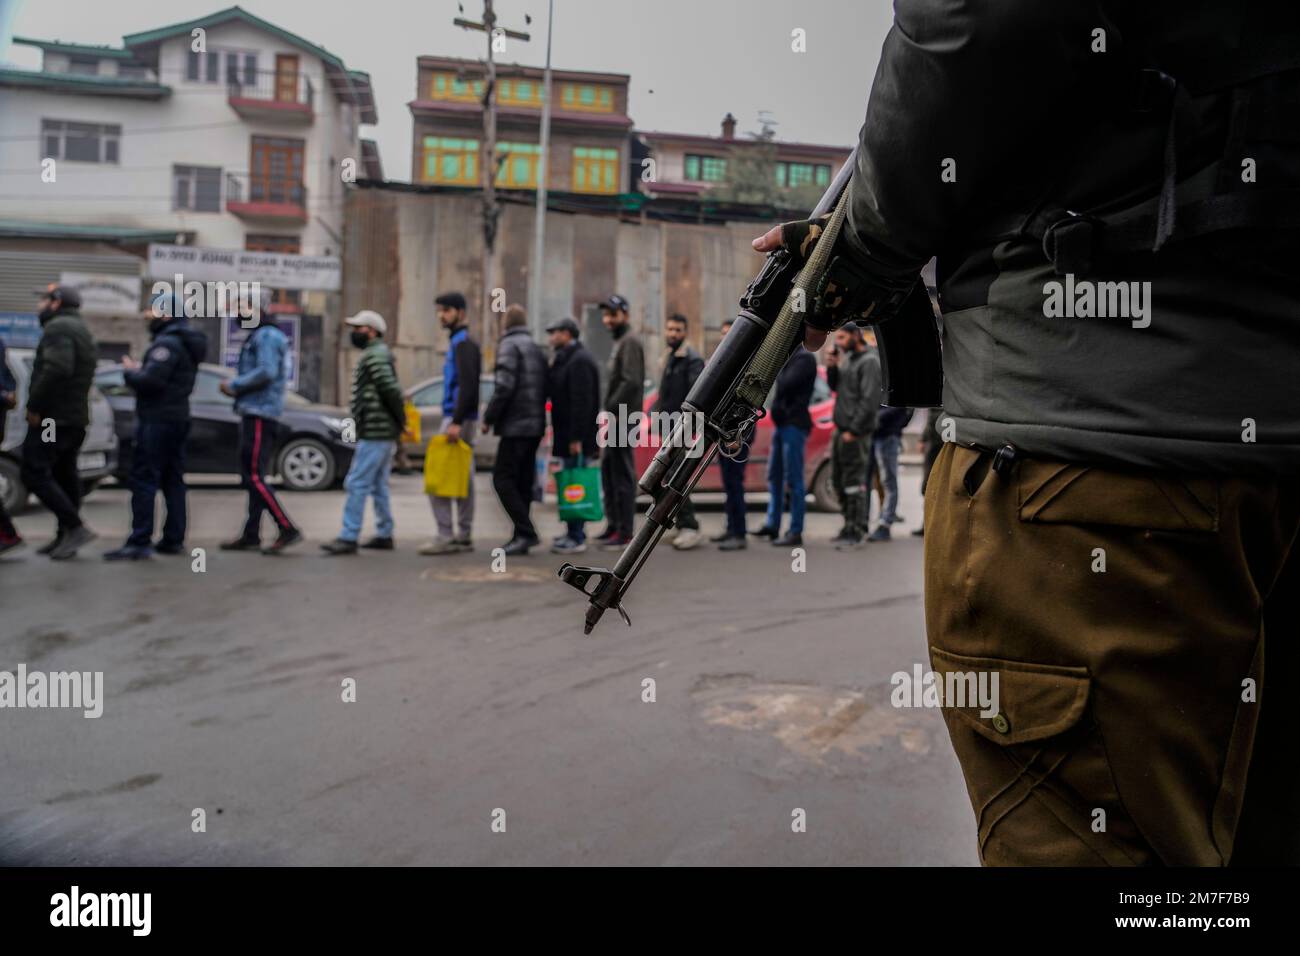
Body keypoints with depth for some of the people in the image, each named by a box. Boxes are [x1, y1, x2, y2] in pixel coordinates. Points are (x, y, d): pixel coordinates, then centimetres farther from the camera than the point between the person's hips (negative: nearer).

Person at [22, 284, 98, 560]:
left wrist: (35, 407, -19)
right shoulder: (81, 330, 21)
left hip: (53, 416, -10)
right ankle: (65, 537, 14)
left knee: (34, 473, -9)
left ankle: (75, 527, -16)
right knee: (64, 475, 11)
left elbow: (56, 369, -26)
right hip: (75, 418, 10)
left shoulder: (58, 328, -11)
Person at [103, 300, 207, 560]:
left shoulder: (167, 343, -15)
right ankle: (173, 539, 14)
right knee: (173, 480, 11)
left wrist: (130, 372, -5)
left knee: (143, 480, -8)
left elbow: (151, 380, -24)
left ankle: (140, 542, -9)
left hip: (157, 421, -10)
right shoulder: (186, 343, 18)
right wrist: (138, 370, 7)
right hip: (178, 419, 10)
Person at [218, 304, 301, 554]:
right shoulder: (259, 335, 22)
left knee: (254, 477, -13)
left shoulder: (266, 336, -10)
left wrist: (234, 384, -12)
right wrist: (237, 386, 10)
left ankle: (287, 530, -13)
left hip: (259, 415, -11)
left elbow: (267, 372, -22)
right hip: (254, 413, 11)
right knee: (251, 477, 12)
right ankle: (251, 535, 17)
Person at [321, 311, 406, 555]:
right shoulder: (378, 354, 20)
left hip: (374, 433, -10)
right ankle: (384, 535, 19)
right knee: (378, 486, 14)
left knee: (357, 484, -9)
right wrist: (399, 424, 14)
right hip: (382, 433, 10)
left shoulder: (374, 356, -12)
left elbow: (391, 390, -21)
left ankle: (349, 538, -7)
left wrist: (401, 421, -13)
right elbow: (391, 392, 20)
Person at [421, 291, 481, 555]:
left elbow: (468, 385, -21)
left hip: (458, 417, -10)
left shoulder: (464, 343, -10)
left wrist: (456, 421, -25)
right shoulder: (457, 342, 19)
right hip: (460, 417, 10)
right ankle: (464, 536, 14)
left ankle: (446, 536, -8)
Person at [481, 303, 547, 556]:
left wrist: (489, 418, -11)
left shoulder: (509, 345, -8)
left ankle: (526, 532, -13)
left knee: (503, 479, -6)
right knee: (523, 480, 11)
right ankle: (522, 535, 12)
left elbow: (505, 386, -18)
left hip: (515, 425, -8)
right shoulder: (535, 348, 19)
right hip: (535, 425, 8)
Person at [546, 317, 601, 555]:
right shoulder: (565, 359, 18)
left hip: (576, 436, -10)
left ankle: (577, 538, -2)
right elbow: (553, 391, 23)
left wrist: (576, 437, -24)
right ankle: (573, 531, 23)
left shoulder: (579, 360, -15)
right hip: (568, 434, 10)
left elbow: (582, 402, -22)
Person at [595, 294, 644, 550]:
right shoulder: (619, 342, 20)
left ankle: (625, 533, -4)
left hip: (622, 420, -10)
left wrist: (612, 410, -19)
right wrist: (609, 412, 13)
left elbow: (631, 382, -20)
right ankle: (614, 526, 23)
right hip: (615, 420, 10)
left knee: (623, 475, -8)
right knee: (608, 471, 15)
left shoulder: (630, 341, -10)